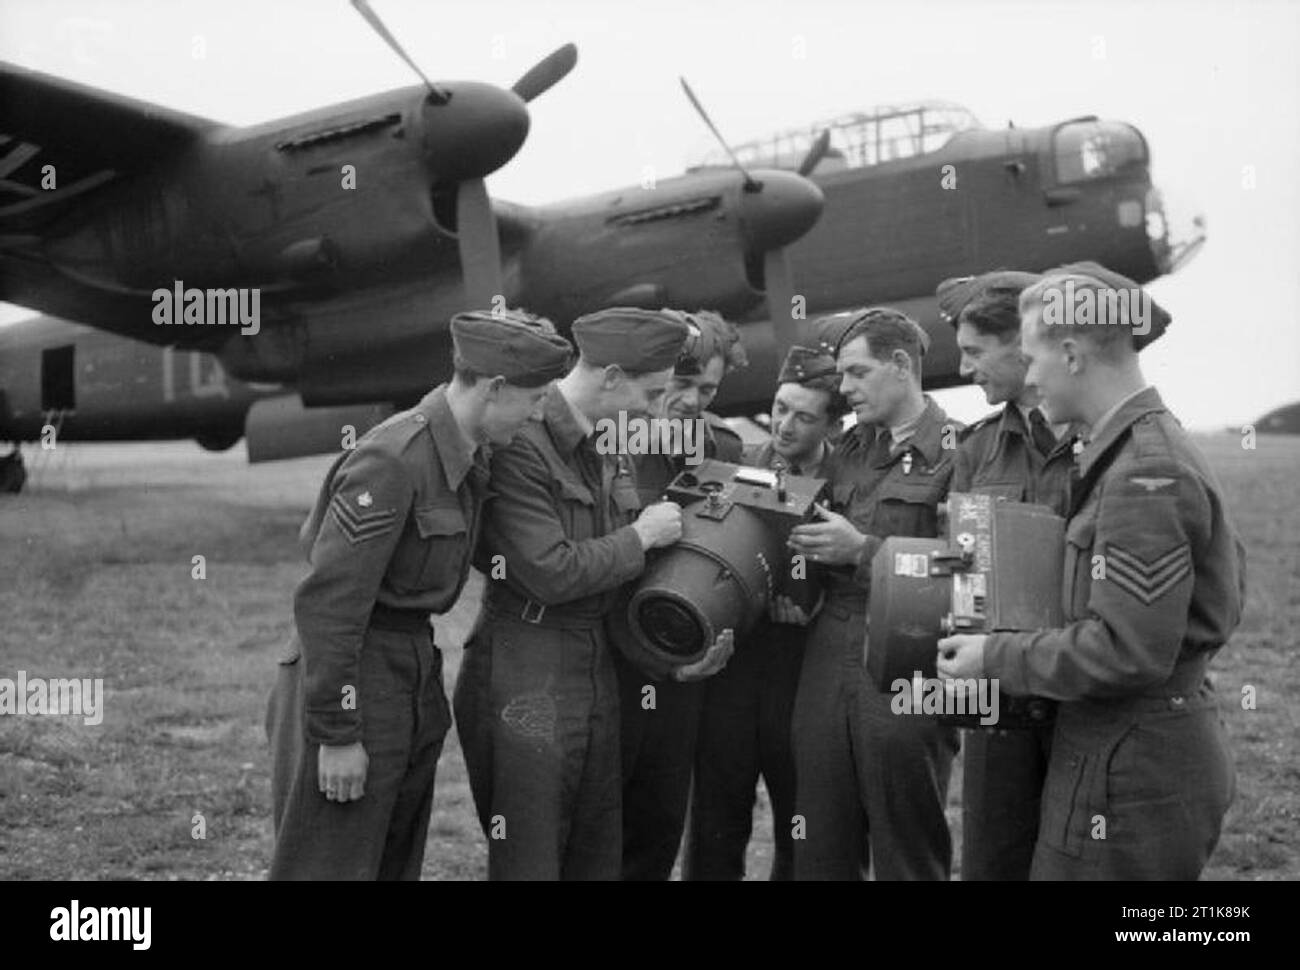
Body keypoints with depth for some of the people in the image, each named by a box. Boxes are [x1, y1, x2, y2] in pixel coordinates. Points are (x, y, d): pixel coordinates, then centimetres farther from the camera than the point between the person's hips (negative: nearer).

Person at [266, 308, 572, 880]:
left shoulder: (467, 456, 6)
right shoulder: (392, 461, -21)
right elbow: (327, 601, -21)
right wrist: (337, 735, -19)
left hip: (414, 677, 9)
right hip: (356, 683, -9)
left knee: (397, 862, 15)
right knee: (334, 864, -1)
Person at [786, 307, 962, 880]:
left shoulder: (955, 453, -5)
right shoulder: (849, 449, 16)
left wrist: (862, 549, -13)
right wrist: (805, 541, 2)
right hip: (828, 657, 6)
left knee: (907, 856, 3)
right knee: (819, 854, 9)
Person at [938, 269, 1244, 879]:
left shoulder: (1143, 475, -20)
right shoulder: (1158, 448, 12)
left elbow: (1129, 651, -25)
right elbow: (1226, 594, 18)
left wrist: (996, 659, -14)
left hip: (1130, 776, -10)